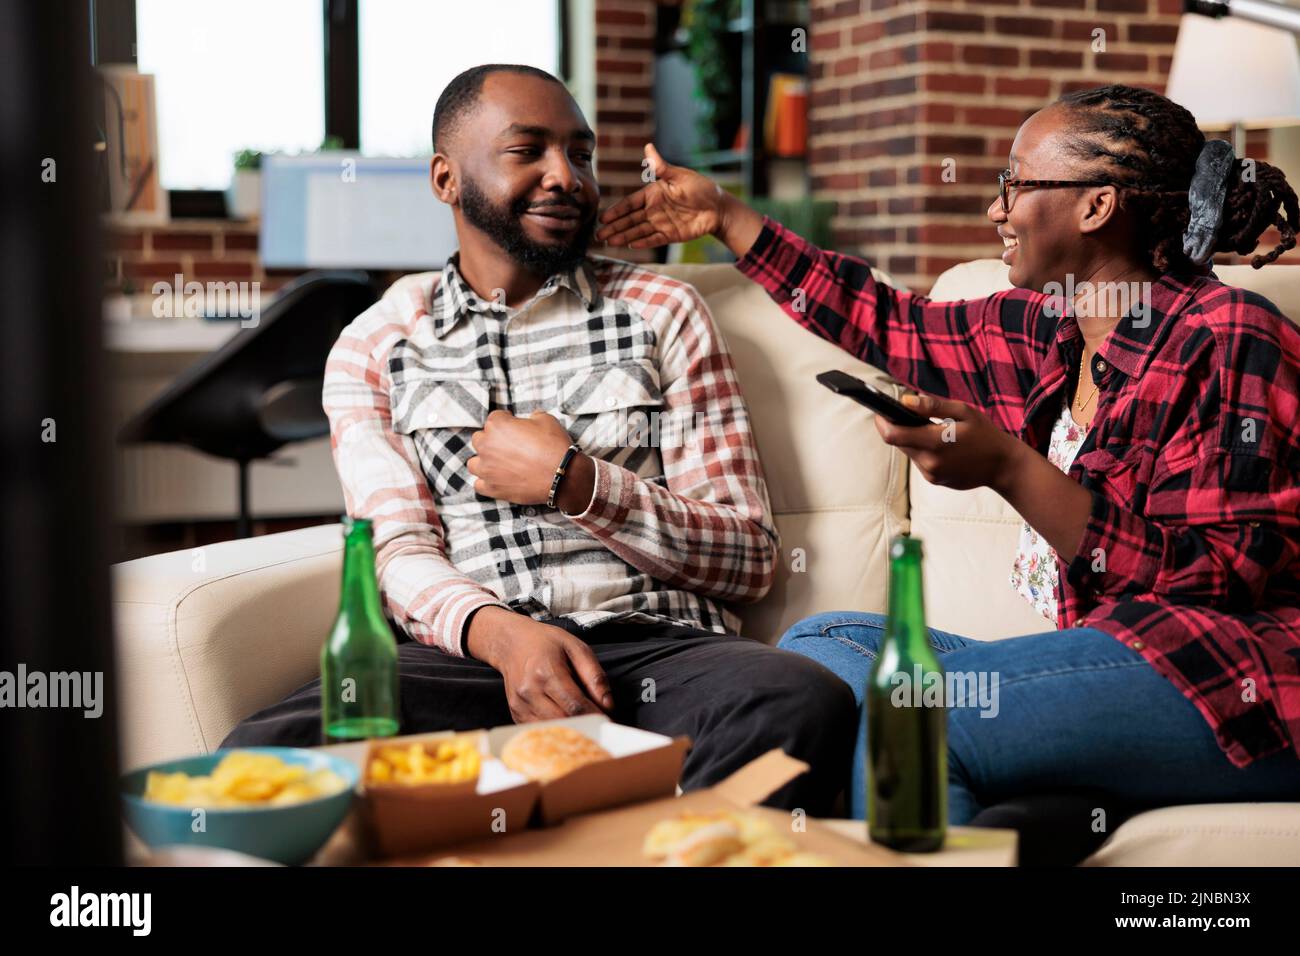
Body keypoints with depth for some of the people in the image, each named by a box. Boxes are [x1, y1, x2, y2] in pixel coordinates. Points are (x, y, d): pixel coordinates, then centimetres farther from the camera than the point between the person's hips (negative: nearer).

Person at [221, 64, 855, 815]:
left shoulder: (659, 311, 14)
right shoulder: (372, 350, 16)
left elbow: (749, 558, 9)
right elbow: (400, 556, 4)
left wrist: (574, 482, -4)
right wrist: (504, 634, -18)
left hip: (655, 645, 0)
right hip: (470, 653, 1)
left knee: (808, 703, -35)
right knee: (262, 753, -31)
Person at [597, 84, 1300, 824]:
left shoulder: (1226, 342, -12)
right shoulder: (1045, 333, 13)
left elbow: (1221, 578, -18)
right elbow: (889, 324, 24)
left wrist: (1008, 470, -25)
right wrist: (727, 219, 28)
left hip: (1235, 687, -9)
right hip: (1118, 656, 9)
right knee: (819, 642, 1)